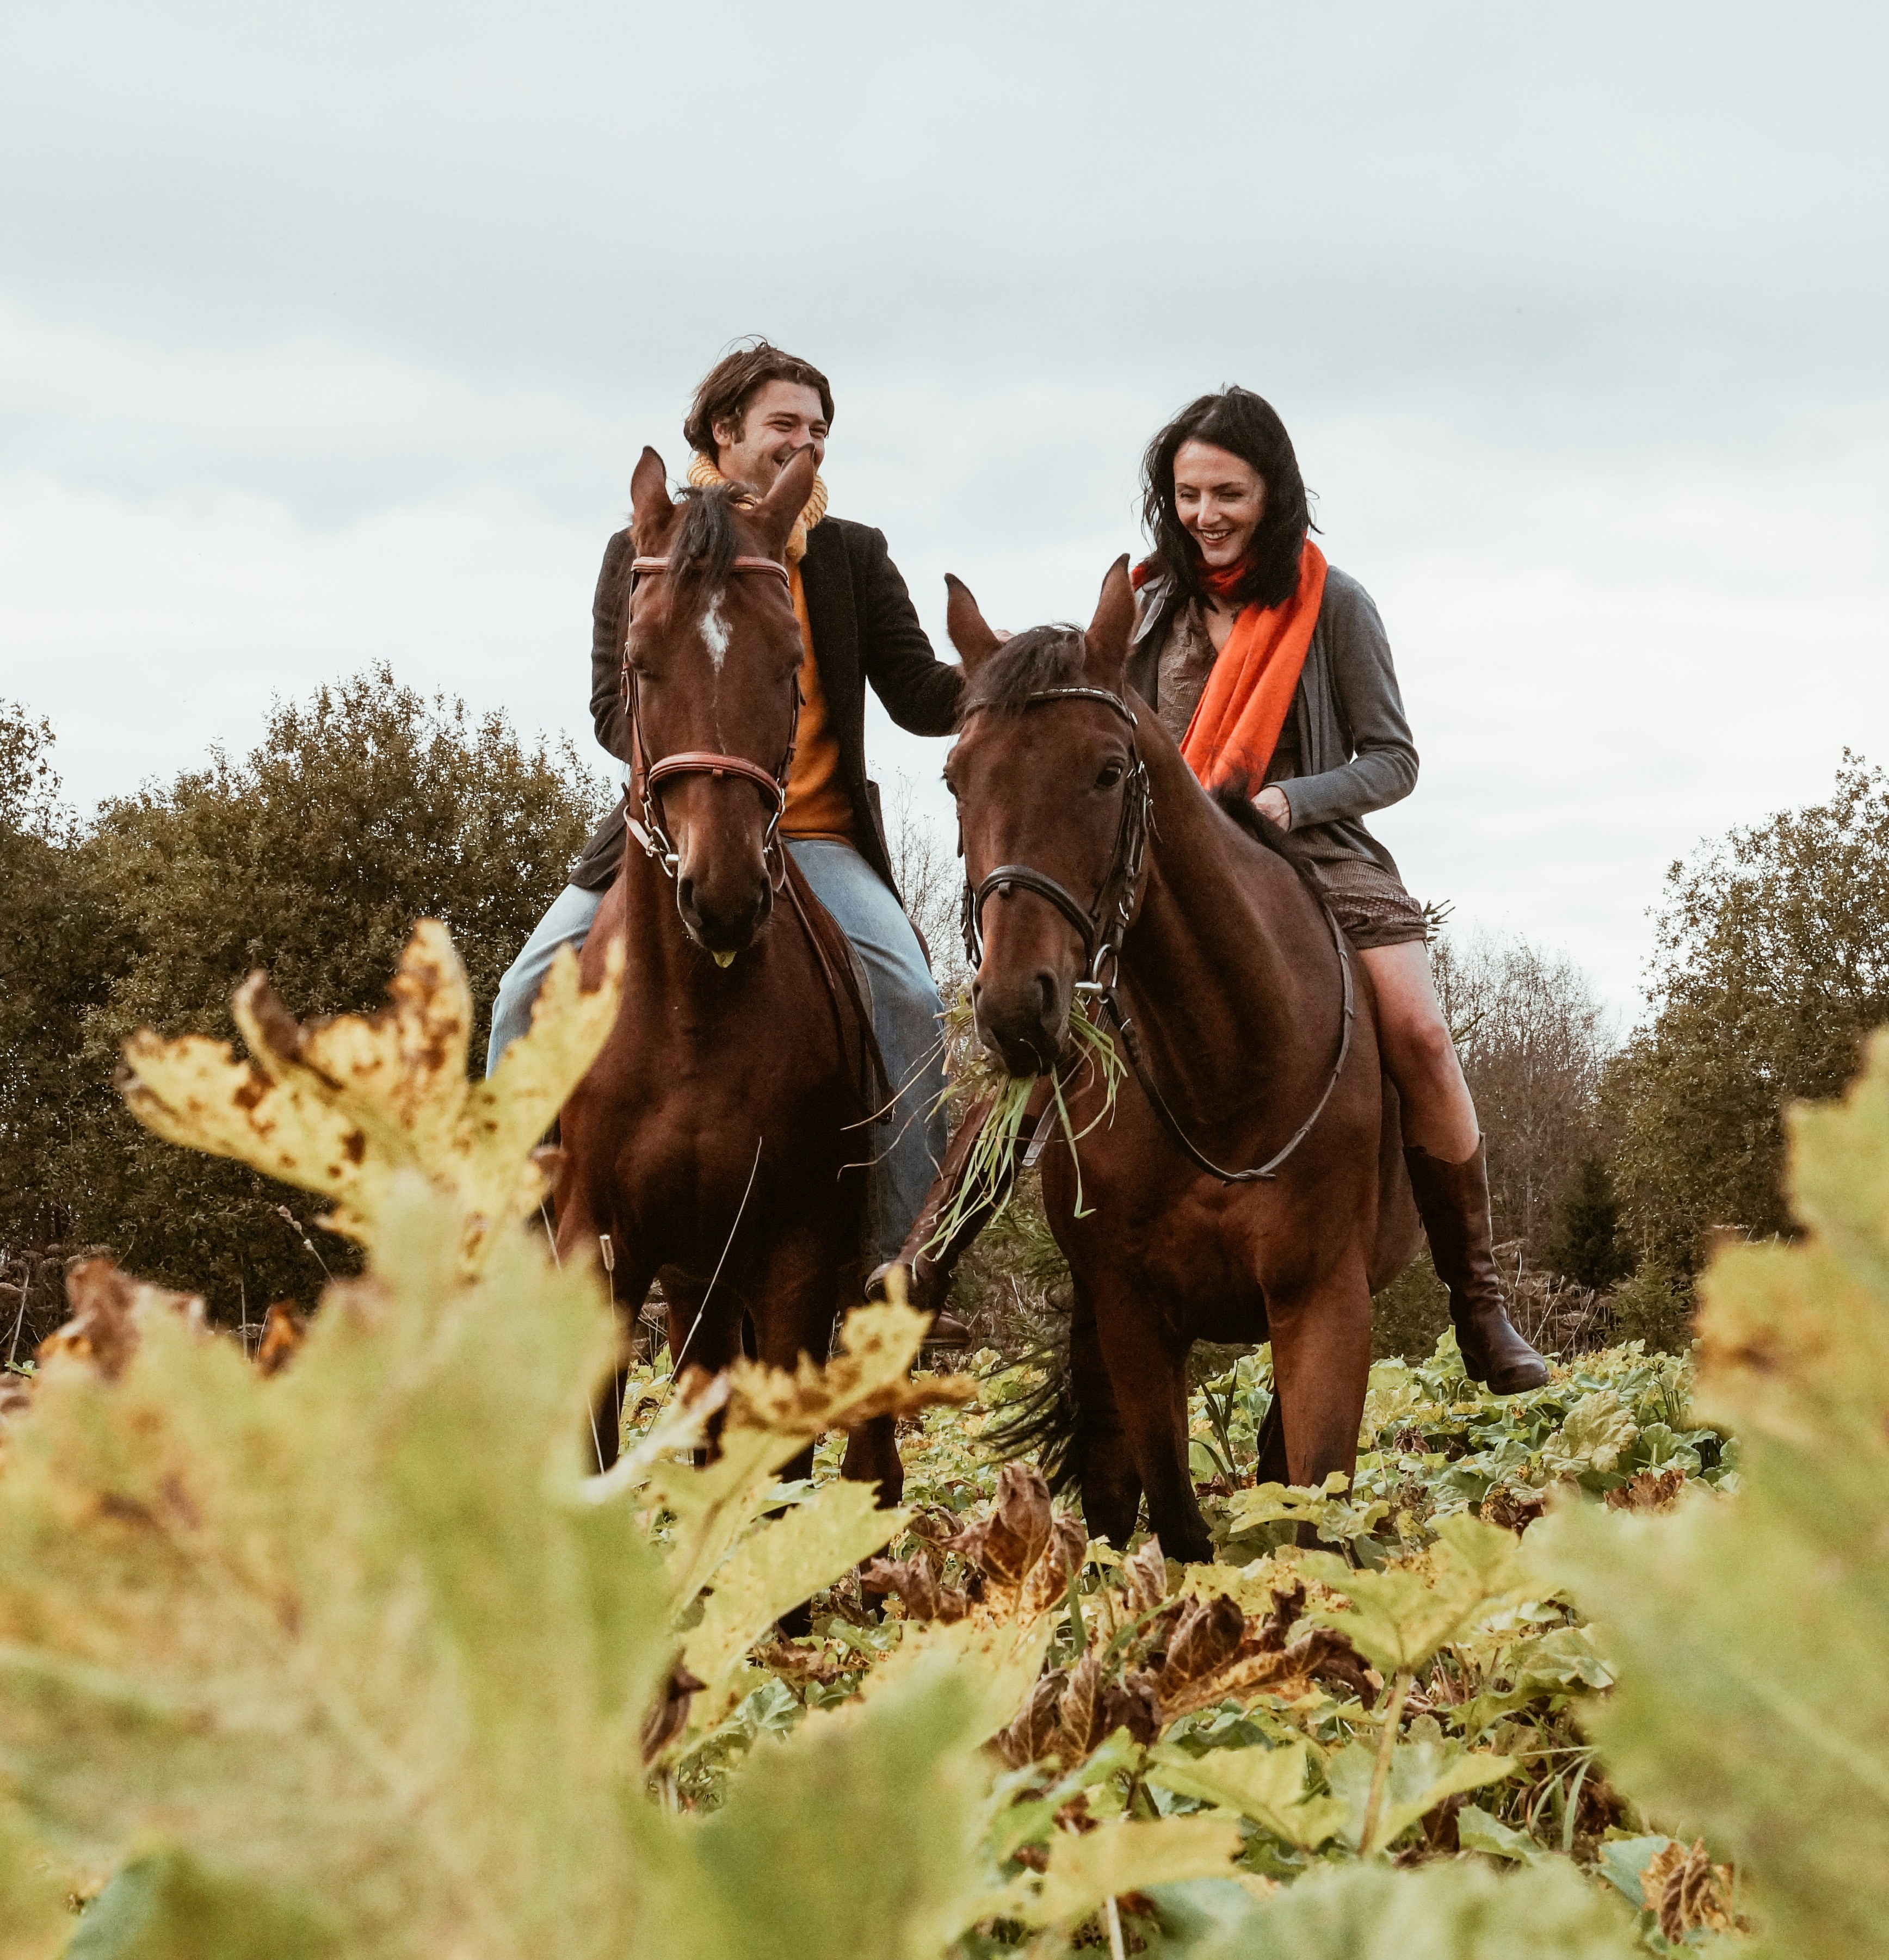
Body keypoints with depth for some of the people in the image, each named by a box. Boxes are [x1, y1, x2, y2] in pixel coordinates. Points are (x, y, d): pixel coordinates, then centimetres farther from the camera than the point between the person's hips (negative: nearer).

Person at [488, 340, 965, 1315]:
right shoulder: (642, 554, 5)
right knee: (531, 993, -14)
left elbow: (920, 698, 1)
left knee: (909, 995, -24)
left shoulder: (853, 556, 6)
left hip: (813, 840, 0)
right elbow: (614, 710, 2)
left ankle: (905, 1259, -17)